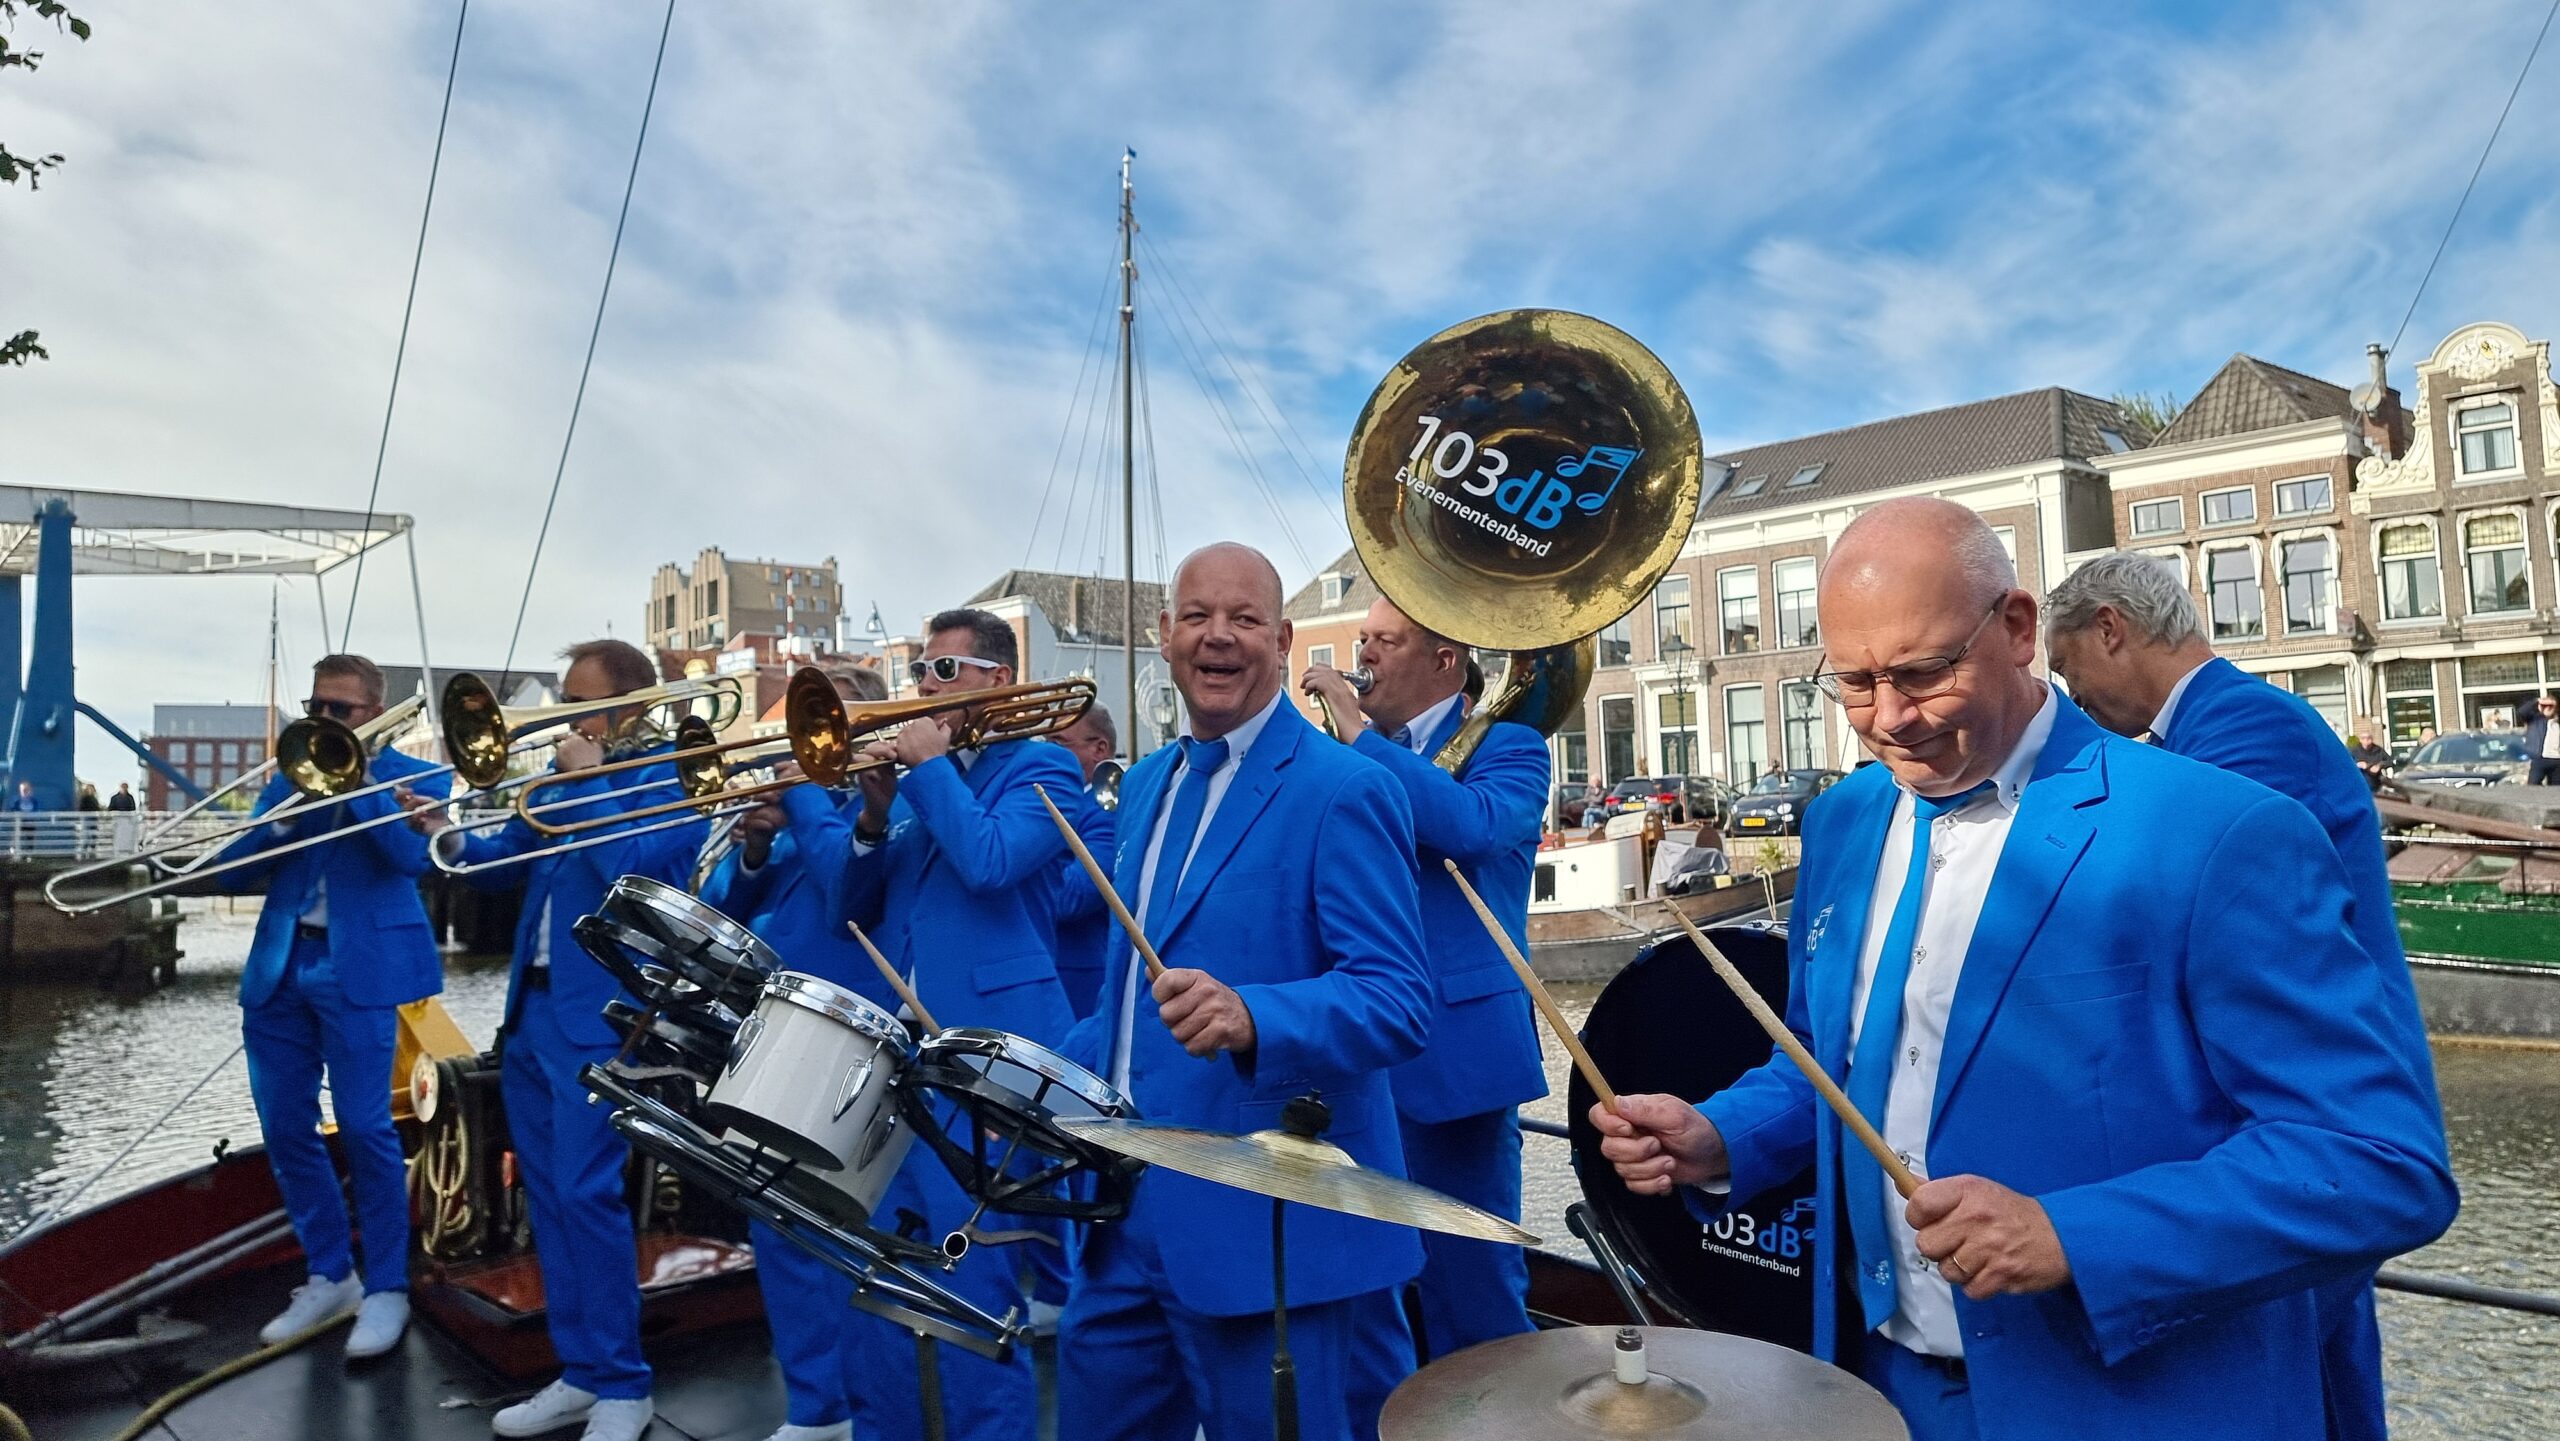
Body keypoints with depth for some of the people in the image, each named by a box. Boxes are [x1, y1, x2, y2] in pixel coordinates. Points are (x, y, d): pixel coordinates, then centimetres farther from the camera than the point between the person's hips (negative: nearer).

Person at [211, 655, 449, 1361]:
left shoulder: (412, 778, 2)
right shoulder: (292, 776, 15)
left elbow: (413, 856, -16)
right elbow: (234, 872, 9)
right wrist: (283, 817, -8)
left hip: (357, 969, -6)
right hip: (279, 968, 6)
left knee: (365, 1129, -5)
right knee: (286, 1130, 9)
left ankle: (386, 1289, 6)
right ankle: (330, 1276, 24)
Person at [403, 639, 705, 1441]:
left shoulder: (671, 779, -8)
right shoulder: (560, 774, 16)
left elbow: (628, 865, -23)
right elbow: (500, 866, 16)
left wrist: (587, 781, -13)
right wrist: (446, 833, -3)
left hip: (601, 1018, -8)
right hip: (530, 1011, 8)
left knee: (586, 1194, -8)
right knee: (548, 1198, 12)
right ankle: (579, 1373, 23)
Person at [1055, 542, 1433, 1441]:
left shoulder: (1341, 790, -14)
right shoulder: (1148, 783, 11)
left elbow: (1398, 999, -21)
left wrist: (1250, 1019, -36)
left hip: (1272, 1224, -7)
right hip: (1130, 1208, 8)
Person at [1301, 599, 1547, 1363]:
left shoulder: (1506, 746, -4)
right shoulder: (1366, 757, 13)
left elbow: (1470, 823, -26)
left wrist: (1356, 730, -22)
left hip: (1453, 1050, -6)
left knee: (1468, 1278, 3)